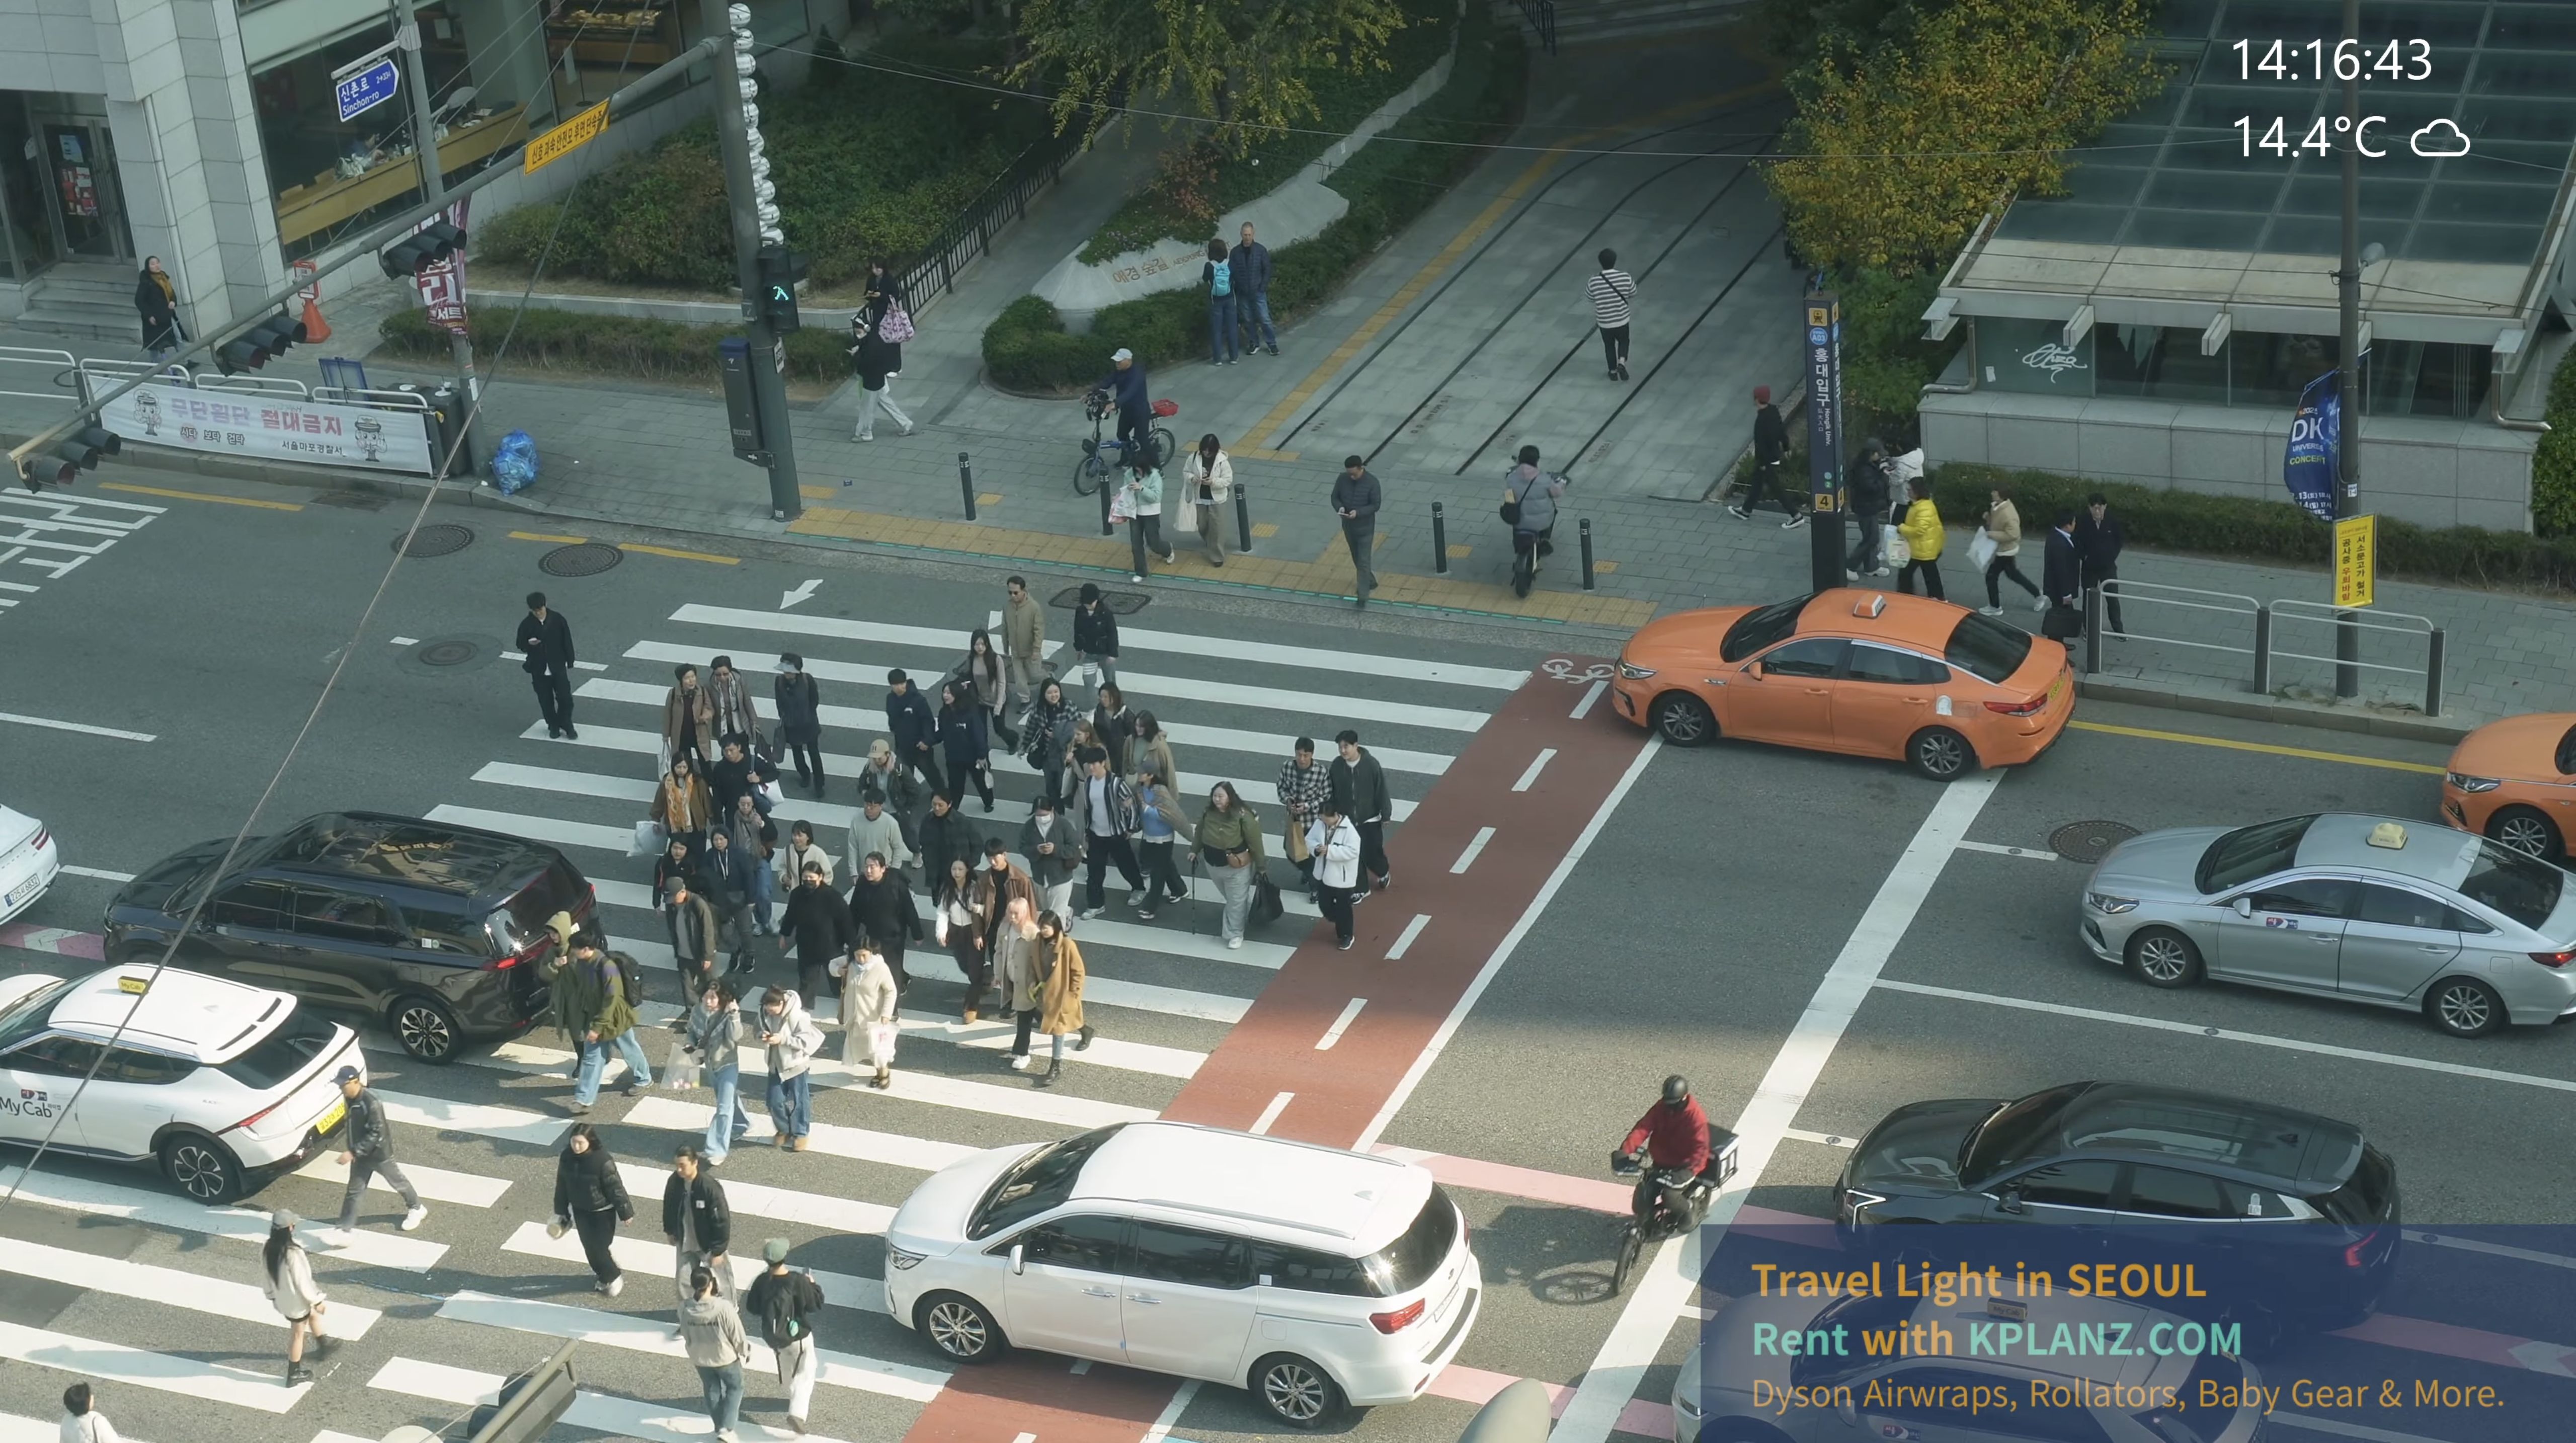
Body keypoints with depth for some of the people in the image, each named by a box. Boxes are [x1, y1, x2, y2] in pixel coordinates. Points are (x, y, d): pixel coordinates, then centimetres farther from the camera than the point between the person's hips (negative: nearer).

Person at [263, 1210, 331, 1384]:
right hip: (296, 1300, -7)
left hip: (281, 1298, 7)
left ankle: (323, 1346, 50)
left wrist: (272, 1295, 19)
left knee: (313, 1314, 31)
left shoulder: (268, 1250, -10)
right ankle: (294, 1374, 28)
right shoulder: (293, 1253, -33)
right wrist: (317, 1300, -12)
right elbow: (302, 1280, -25)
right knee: (298, 1334, 13)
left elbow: (265, 1275, 3)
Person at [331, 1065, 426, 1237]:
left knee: (397, 1181, 16)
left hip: (378, 1152, -6)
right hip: (361, 1153, 6)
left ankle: (416, 1209, 39)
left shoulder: (371, 1103, -32)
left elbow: (375, 1134, -31)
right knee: (354, 1190, 7)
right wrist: (352, 1150, 16)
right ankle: (346, 1228, 12)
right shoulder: (349, 1099, -7)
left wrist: (353, 1152, -34)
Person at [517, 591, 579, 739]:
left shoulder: (557, 619, -9)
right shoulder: (527, 624, -9)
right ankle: (553, 727, 27)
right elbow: (520, 645, 2)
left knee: (565, 698, 0)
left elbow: (567, 641, -1)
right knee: (546, 701, 10)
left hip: (558, 666, -1)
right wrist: (529, 644, -22)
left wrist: (570, 662, 1)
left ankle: (567, 725, 18)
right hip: (539, 670, 1)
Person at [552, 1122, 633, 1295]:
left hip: (603, 1211, -5)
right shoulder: (567, 1157, -11)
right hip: (580, 1211, 5)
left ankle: (613, 1277, 27)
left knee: (600, 1248, 1)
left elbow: (615, 1187, -19)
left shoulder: (602, 1160, -27)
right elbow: (562, 1185, 3)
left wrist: (626, 1212, -11)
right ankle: (603, 1276, 38)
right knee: (589, 1247, 14)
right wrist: (561, 1211, 11)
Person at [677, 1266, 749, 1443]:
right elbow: (737, 1335, -18)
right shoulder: (724, 1308, -30)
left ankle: (720, 1428, 36)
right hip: (725, 1357, -4)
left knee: (712, 1392, 23)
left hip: (700, 1359, 4)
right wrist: (745, 1350, 1)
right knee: (734, 1388, 18)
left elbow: (686, 1337, -1)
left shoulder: (685, 1309, -17)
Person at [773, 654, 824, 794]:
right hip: (791, 725, 2)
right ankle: (805, 775, 47)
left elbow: (815, 700, -9)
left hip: (809, 724, -2)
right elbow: (779, 703, -3)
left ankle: (819, 785, 19)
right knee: (797, 753, 20)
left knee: (814, 753, 7)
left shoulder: (807, 680, -24)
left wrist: (807, 714, -5)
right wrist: (784, 718, -2)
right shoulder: (780, 682, -18)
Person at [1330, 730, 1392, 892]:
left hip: (1370, 819, -3)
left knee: (1372, 854, 5)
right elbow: (1332, 792, 1)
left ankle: (1384, 873, 38)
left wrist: (1385, 815, -5)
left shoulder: (1371, 764, -20)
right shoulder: (1337, 765, -11)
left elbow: (1381, 790, -11)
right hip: (1347, 819, 3)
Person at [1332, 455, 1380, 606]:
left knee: (1364, 562, -5)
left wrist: (1358, 512, -28)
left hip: (1365, 528, -5)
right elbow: (1335, 497, 4)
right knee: (1357, 559, 21)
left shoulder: (1372, 482, -18)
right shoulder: (1342, 479, -8)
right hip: (1348, 526, 5)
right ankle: (1370, 582, 44)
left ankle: (1363, 596, -3)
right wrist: (1339, 507, -19)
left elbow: (1375, 505, -14)